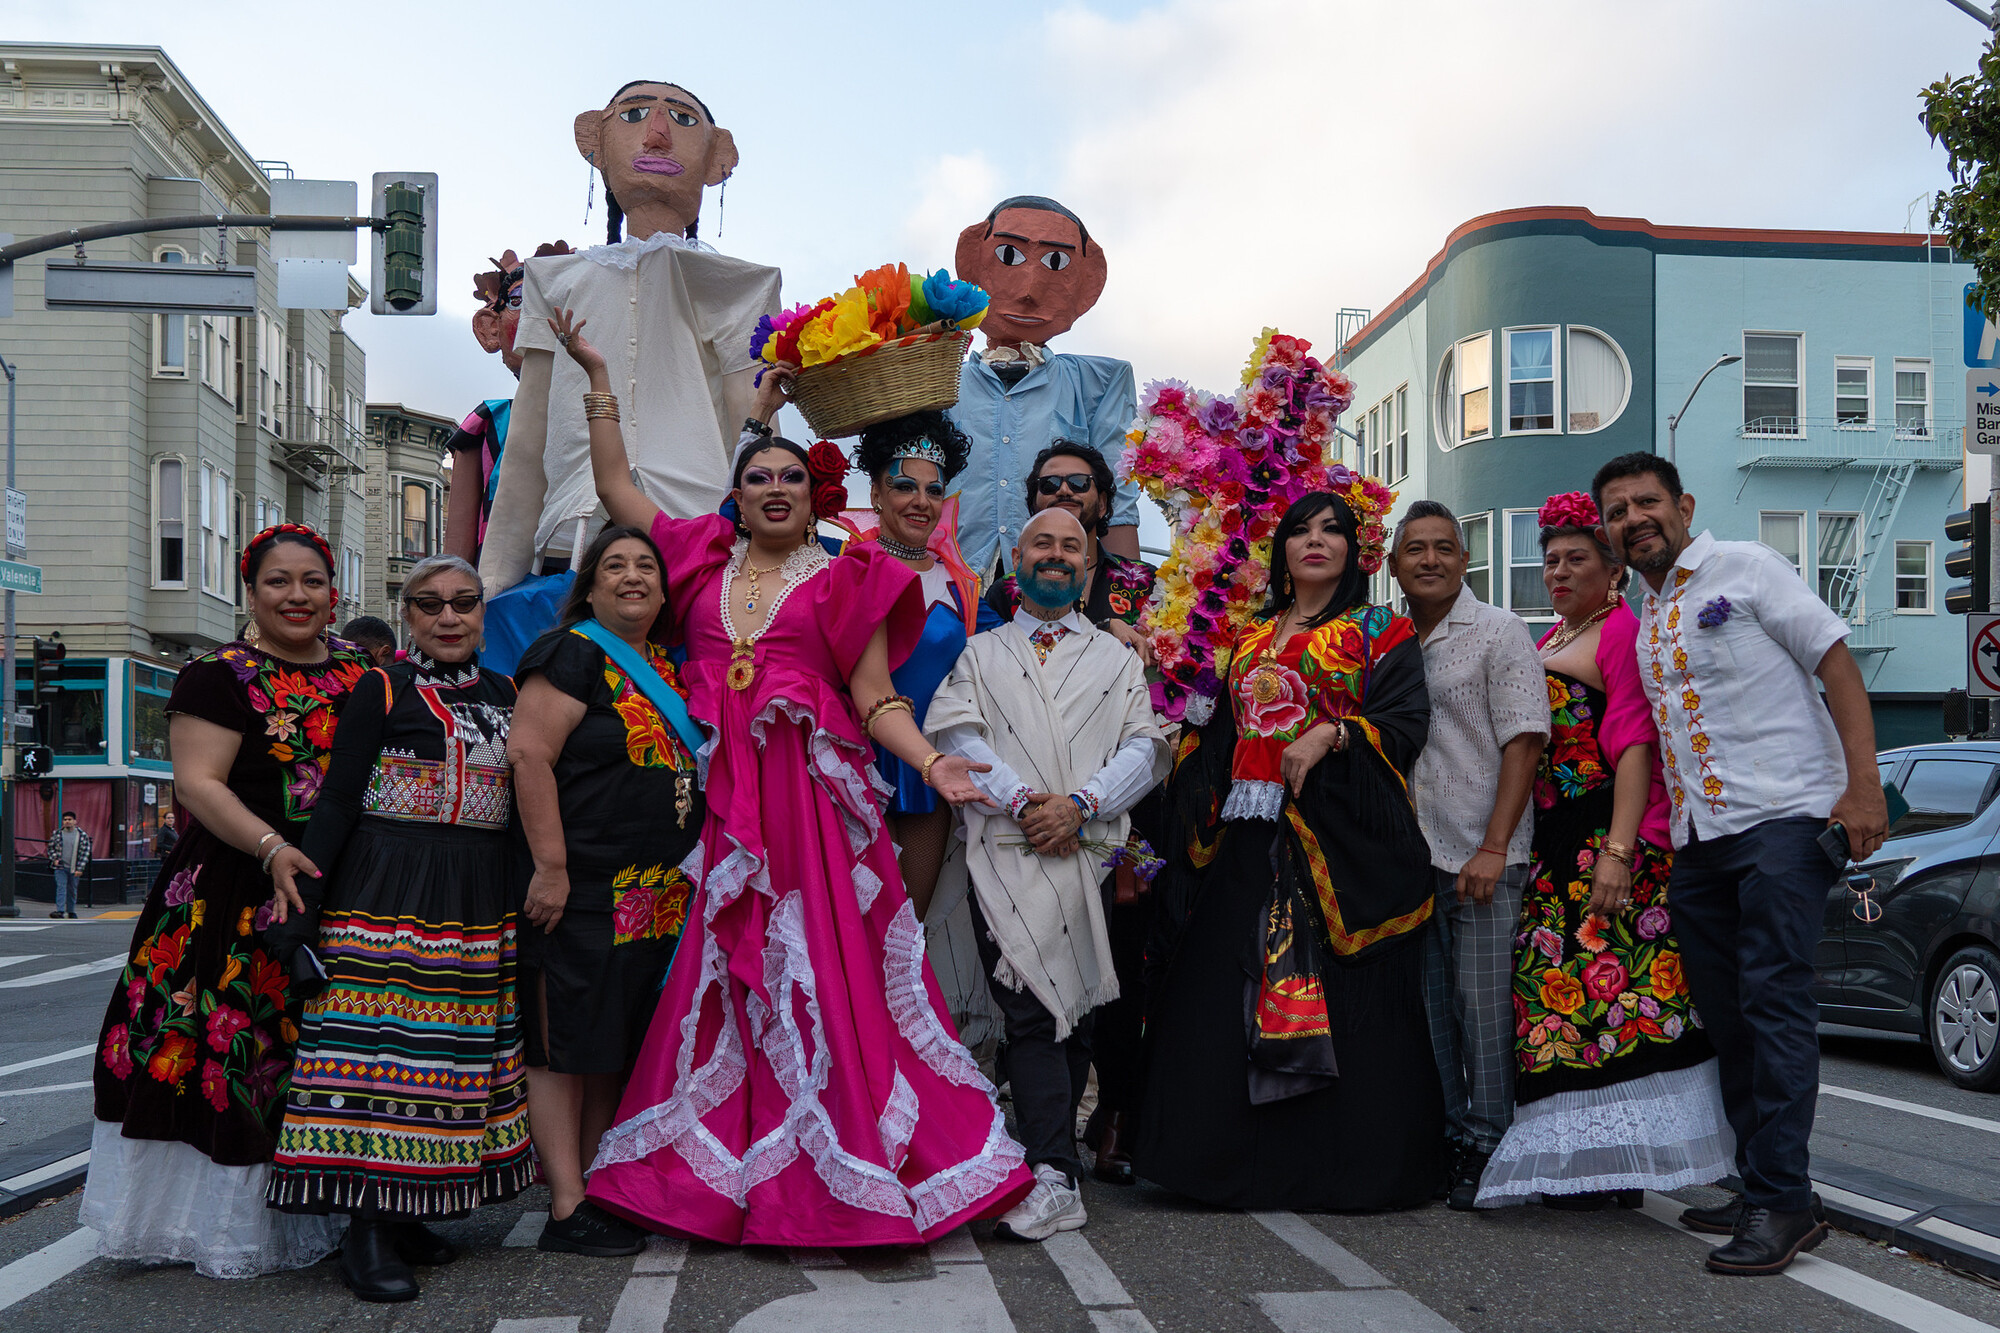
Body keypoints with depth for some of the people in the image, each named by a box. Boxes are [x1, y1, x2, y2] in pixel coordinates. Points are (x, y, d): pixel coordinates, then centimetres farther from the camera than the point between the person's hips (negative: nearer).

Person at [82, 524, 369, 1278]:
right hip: (238, 898, -5)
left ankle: (297, 1218, 19)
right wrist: (272, 847, -25)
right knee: (230, 1044, -4)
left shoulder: (363, 676, 13)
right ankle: (223, 1222, 9)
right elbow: (197, 780, -12)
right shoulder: (220, 677, -4)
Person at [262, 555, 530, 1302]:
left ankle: (404, 1212, 17)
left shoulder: (502, 694, 15)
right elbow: (337, 800, -6)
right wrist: (301, 895, -13)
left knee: (454, 1051, 7)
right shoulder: (382, 689, -1)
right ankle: (366, 1233, -5)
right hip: (388, 892, -6)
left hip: (478, 901, 6)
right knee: (379, 1042, -9)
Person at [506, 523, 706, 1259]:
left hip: (658, 896, 8)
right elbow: (529, 756, -15)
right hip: (583, 891, -8)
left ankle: (601, 1192, 18)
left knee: (618, 1048, 11)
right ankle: (567, 1211, -2)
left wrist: (684, 876, 20)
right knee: (565, 1046, -4)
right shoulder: (572, 654, -6)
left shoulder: (667, 669, 17)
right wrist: (551, 866, -20)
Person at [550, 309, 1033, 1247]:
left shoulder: (844, 582, 8)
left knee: (815, 970, -7)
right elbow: (615, 489, 20)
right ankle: (719, 1169, 10)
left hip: (808, 790, -3)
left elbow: (875, 700, 3)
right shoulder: (705, 562, 15)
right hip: (714, 793, 3)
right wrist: (596, 377, 19)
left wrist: (931, 763, -14)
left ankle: (835, 1174, -2)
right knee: (719, 974, 2)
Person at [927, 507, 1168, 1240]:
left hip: (1089, 851, 1)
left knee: (1069, 1014, -1)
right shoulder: (980, 654, 19)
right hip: (1005, 851, -1)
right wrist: (1021, 800, -12)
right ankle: (1055, 1178, -11)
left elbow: (1145, 746, 7)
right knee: (1032, 1011, -14)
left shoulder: (1116, 657, 20)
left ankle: (1046, 1165, 8)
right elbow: (953, 733, 3)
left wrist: (1080, 803, -10)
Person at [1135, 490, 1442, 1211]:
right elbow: (1213, 737, 22)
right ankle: (1241, 1159, 7)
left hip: (1344, 841, -4)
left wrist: (1332, 734, -17)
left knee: (1342, 1004, -7)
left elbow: (1407, 720, -4)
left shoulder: (1382, 633, 9)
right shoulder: (1250, 639, 22)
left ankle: (1347, 1164, 1)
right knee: (1231, 1000, 0)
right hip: (1249, 839, 5)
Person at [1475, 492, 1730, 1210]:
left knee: (1612, 989, -11)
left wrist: (1619, 850, -22)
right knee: (1554, 991, 5)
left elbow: (1635, 746, -14)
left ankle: (1616, 1163, -6)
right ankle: (1578, 1165, 10)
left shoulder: (1624, 633, -4)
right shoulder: (1546, 644, 21)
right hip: (1552, 845, 8)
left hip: (1612, 839, -8)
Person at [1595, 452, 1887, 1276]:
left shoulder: (1743, 568, -2)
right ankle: (1763, 1189, 17)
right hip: (1697, 839, 8)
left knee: (1773, 1002, -12)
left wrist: (1863, 786, -17)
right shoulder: (1645, 623, 18)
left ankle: (1781, 1200, -10)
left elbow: (1836, 662, -7)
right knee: (1725, 1015, 8)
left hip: (1782, 818, -8)